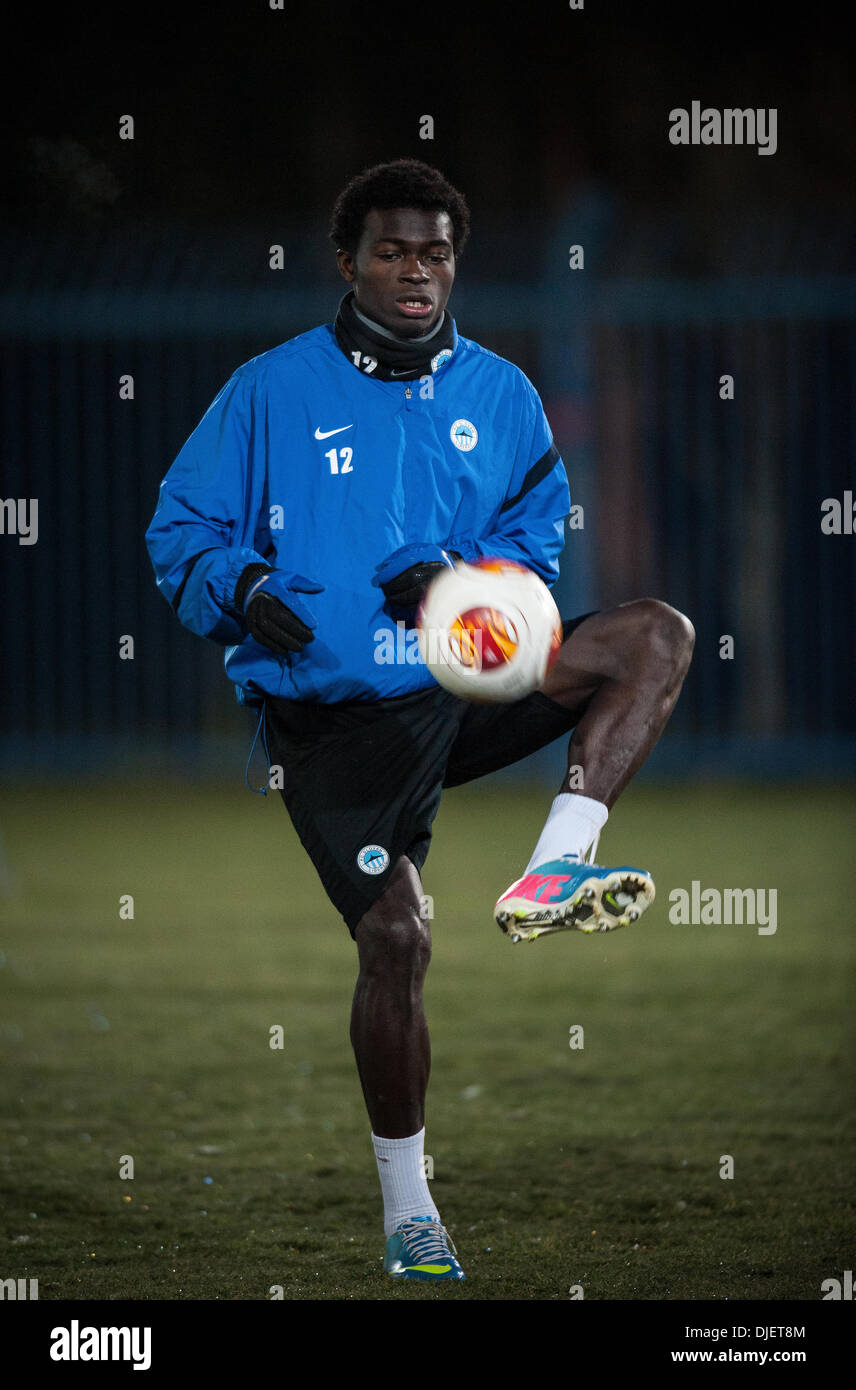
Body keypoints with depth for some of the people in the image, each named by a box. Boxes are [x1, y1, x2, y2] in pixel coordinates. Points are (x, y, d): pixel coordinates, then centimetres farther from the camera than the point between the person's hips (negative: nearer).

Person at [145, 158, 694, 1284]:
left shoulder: (499, 394, 10)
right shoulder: (272, 391, 2)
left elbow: (541, 530, 12)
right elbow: (181, 534, 5)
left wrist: (462, 575, -10)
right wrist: (247, 587, -17)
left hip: (466, 684, 3)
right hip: (331, 717, -3)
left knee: (659, 635, -19)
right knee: (395, 937, -15)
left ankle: (553, 874, -29)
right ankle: (406, 1203, 4)